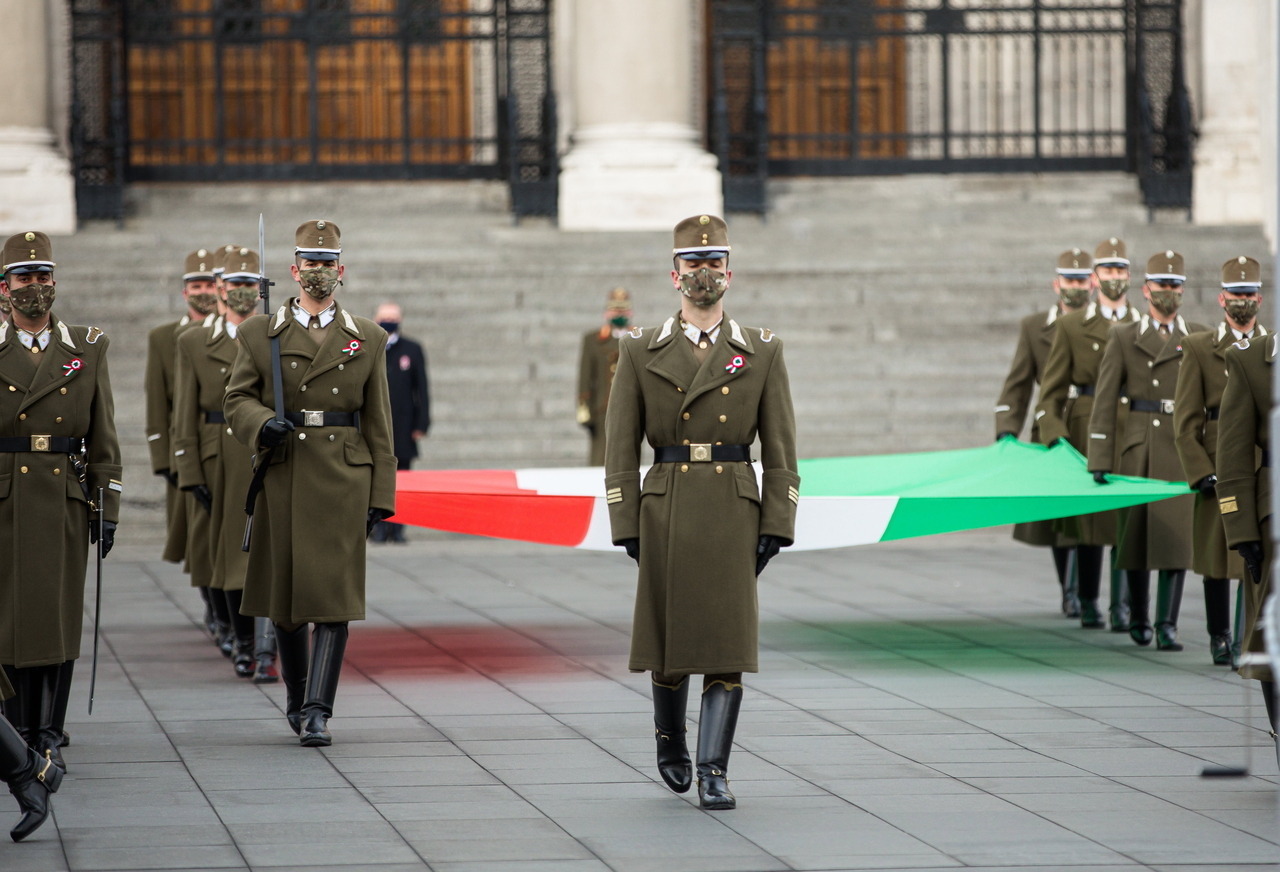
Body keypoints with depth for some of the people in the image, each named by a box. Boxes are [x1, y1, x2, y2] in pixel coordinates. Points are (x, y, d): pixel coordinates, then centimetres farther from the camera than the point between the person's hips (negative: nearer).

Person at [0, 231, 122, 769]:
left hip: (66, 500, 1)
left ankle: (50, 735, 6)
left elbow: (104, 436, 8)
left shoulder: (87, 350, 8)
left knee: (60, 616, 0)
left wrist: (108, 507, 3)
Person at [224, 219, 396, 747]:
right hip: (282, 479, 1)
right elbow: (236, 399, 6)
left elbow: (378, 424, 8)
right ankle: (296, 697, 26)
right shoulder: (260, 334, 8)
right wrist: (262, 424, -17)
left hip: (343, 480, -1)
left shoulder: (367, 340, 9)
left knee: (334, 596, -9)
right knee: (285, 594, 8)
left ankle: (317, 712, -12)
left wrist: (380, 496, 4)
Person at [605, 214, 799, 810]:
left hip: (734, 514, 0)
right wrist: (626, 526, -3)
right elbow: (621, 447, 3)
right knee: (669, 638, 9)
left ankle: (714, 772, -7)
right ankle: (670, 743, 33)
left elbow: (780, 448, 4)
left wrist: (777, 526, -3)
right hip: (666, 510, 0)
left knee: (728, 644, -7)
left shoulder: (762, 352, 5)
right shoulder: (641, 353, 4)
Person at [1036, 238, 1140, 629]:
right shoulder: (1071, 326, 7)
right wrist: (1054, 435, -8)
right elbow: (1051, 390, 5)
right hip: (1085, 433, 0)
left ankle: (1121, 607, -3)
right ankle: (1088, 603, 13)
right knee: (1088, 521, 2)